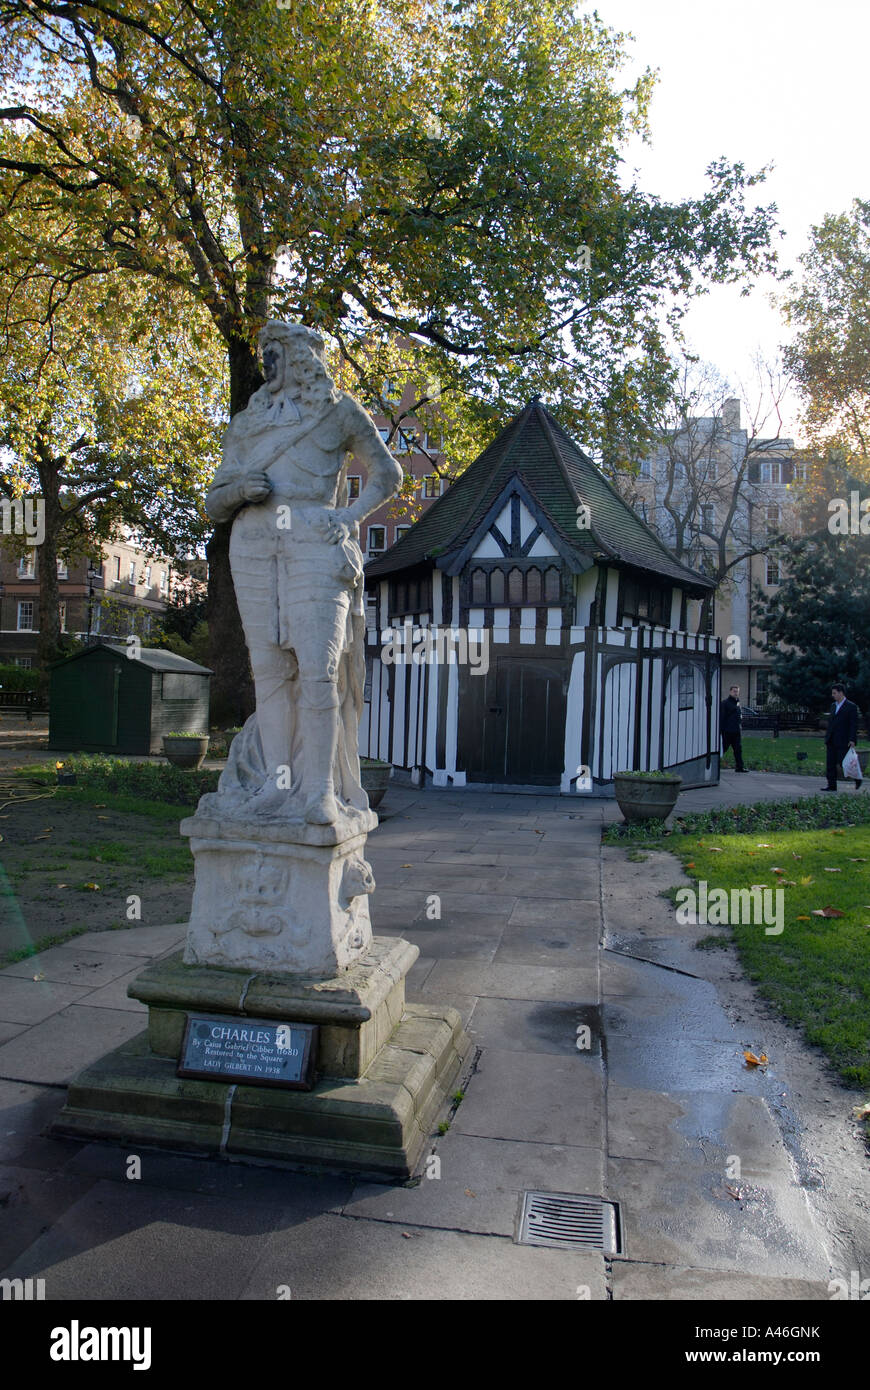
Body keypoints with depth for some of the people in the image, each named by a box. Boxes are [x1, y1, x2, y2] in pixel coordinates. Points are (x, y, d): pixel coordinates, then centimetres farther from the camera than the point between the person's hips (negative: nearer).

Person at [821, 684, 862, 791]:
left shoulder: (851, 707, -5)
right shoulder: (834, 706, 16)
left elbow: (854, 725, -10)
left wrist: (852, 740, -19)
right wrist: (827, 740, 16)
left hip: (843, 742, -7)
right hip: (832, 742, 7)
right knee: (830, 765, 2)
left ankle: (857, 778, 18)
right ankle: (831, 785, 6)